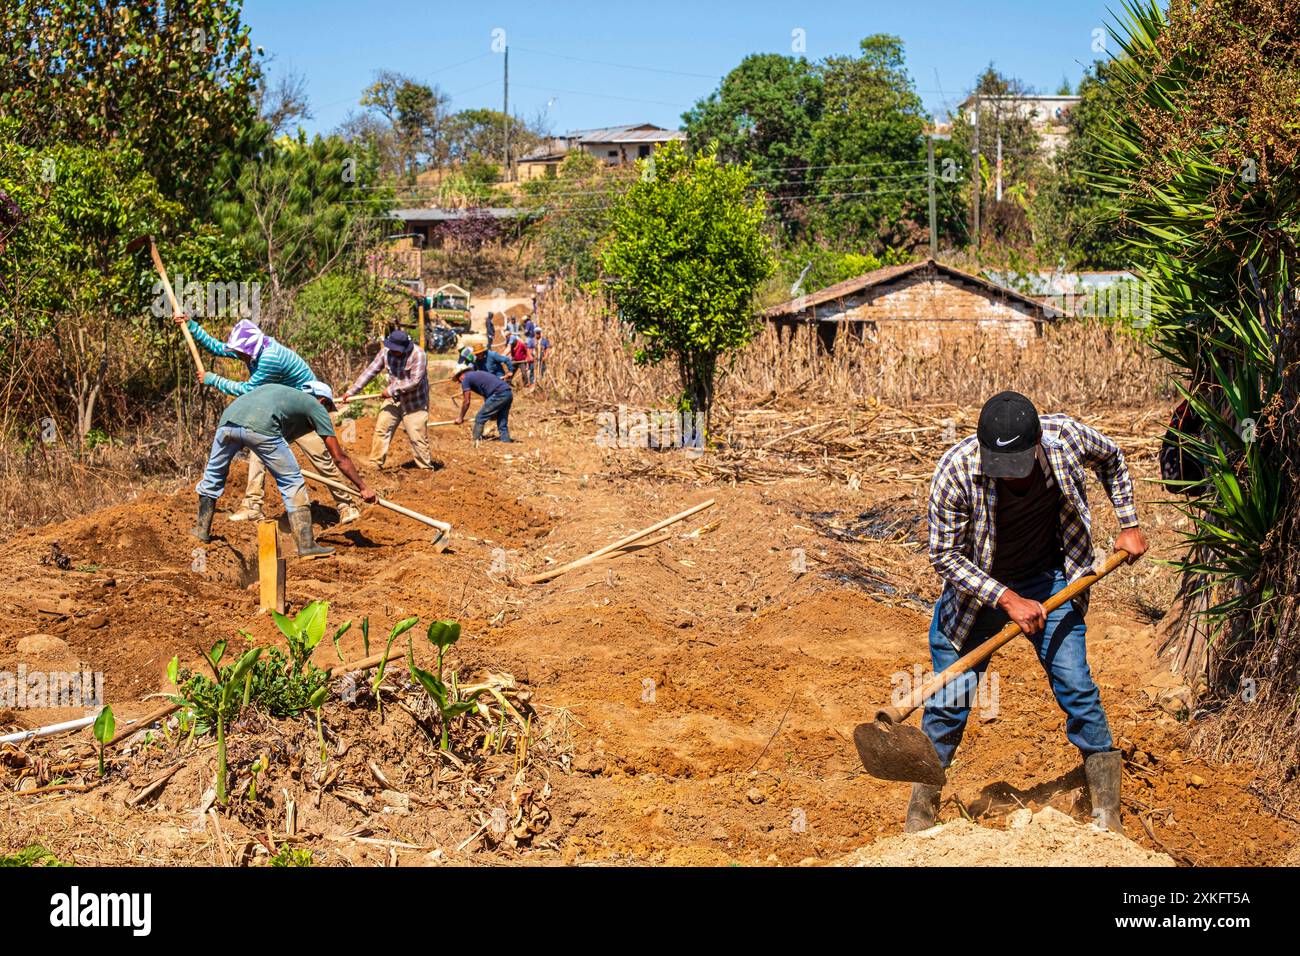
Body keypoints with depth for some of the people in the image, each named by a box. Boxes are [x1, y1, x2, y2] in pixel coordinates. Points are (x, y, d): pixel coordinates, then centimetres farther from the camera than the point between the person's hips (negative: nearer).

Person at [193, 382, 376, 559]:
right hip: (261, 428, -6)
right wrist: (363, 487, 28)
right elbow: (339, 457, 21)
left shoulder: (284, 392, 40)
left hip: (227, 421, 6)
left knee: (213, 475, 28)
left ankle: (202, 530, 39)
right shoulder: (315, 406, 24)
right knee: (292, 483, 9)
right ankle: (306, 545, 7)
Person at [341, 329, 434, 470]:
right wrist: (351, 391, -11)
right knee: (381, 430, 3)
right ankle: (374, 464, 13)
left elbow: (415, 381, -25)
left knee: (417, 437, -3)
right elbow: (370, 371, -6)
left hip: (414, 402, -5)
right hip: (393, 399, 5)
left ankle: (426, 468, 9)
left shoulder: (418, 354, -23)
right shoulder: (386, 352, -8)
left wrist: (392, 389, -21)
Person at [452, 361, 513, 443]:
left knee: (480, 419, 1)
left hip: (499, 394, -9)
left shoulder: (465, 379, 6)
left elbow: (466, 402, 5)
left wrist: (460, 418, 16)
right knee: (502, 422, 15)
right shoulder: (477, 374, 31)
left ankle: (476, 441, 4)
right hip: (509, 393, 9)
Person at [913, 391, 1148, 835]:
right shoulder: (955, 472, -30)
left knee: (1076, 688, -3)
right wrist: (1007, 599, -25)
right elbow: (945, 556, -20)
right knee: (948, 702, 1)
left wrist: (1129, 525, 2)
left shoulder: (1066, 437, -21)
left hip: (1048, 580, 2)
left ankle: (1109, 819, 13)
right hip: (977, 587, -2)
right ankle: (919, 821, 19)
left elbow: (1111, 458, 4)